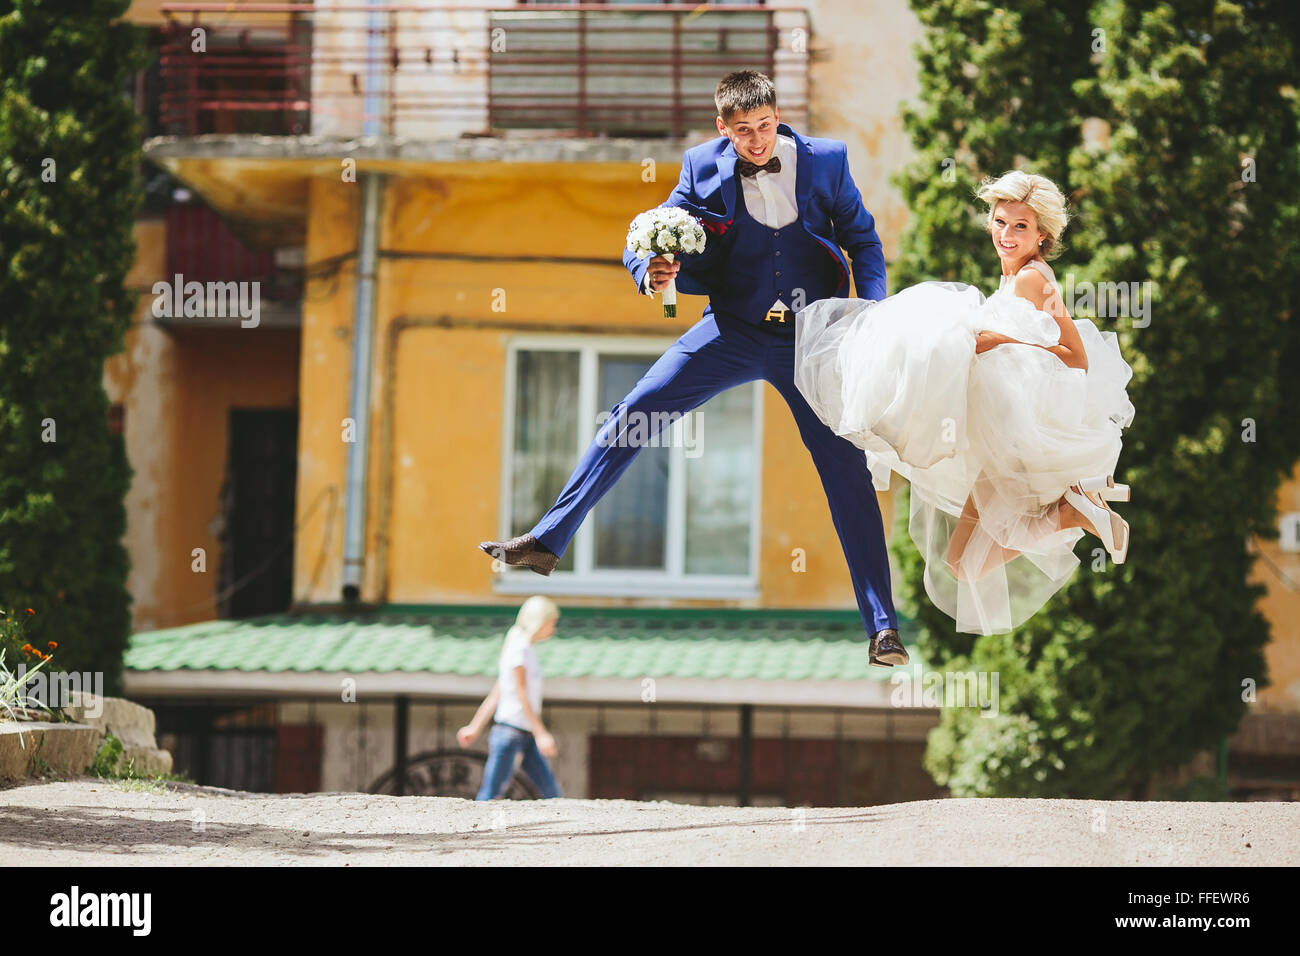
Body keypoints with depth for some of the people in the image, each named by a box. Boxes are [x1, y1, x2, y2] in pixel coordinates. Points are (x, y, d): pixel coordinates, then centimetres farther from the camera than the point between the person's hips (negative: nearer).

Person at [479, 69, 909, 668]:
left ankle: (882, 628, -1)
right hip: (734, 330, 1)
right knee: (633, 413, -7)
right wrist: (652, 272, -24)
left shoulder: (826, 160, -4)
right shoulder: (704, 167, -3)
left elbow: (863, 238, 5)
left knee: (847, 470, -5)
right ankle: (547, 540, 1)